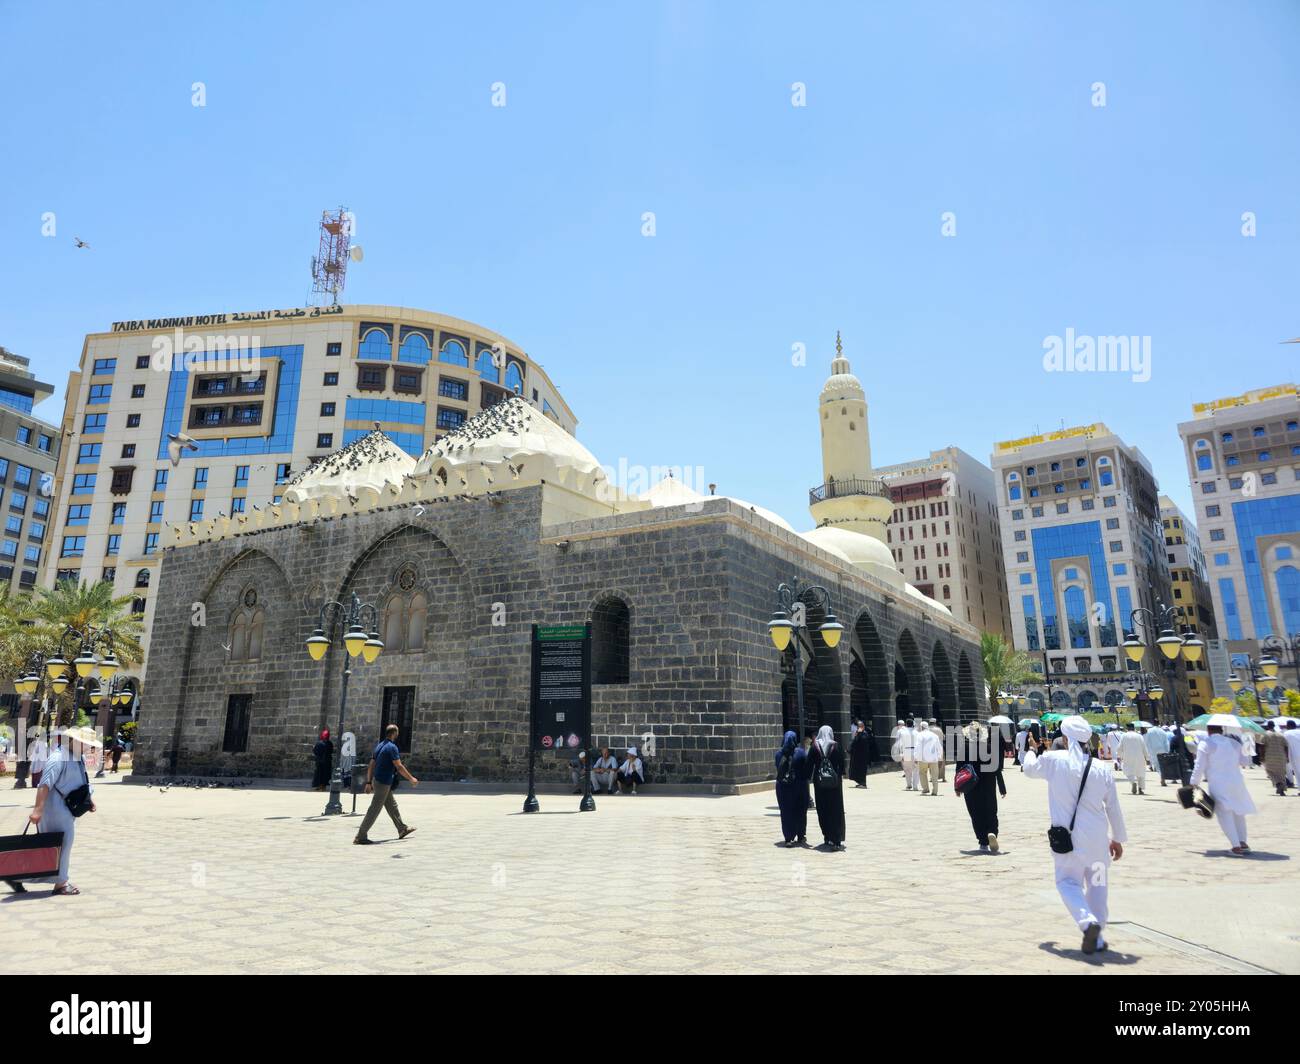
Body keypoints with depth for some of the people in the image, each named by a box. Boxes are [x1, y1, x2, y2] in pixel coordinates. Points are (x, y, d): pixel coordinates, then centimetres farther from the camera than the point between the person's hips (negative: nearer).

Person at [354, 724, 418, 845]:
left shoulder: (379, 745, 11)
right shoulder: (392, 747, -16)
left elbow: (371, 765, 12)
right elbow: (399, 767, -17)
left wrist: (368, 782, 14)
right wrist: (411, 779, -7)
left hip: (376, 780, 10)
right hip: (383, 783, -10)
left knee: (392, 805, 18)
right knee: (374, 810, -4)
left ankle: (402, 829, 28)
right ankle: (361, 836, -2)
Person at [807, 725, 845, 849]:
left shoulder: (815, 746, -4)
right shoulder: (836, 746, -5)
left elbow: (810, 764, -3)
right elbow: (842, 764, -4)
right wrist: (840, 775, 10)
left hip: (819, 782, 1)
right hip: (835, 782, -1)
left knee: (823, 811, 12)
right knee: (836, 810, 3)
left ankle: (827, 837, 18)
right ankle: (836, 840, -2)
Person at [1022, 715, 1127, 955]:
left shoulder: (1054, 760, -8)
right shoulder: (1103, 768, -2)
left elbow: (1030, 769, 13)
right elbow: (1113, 807, 6)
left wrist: (1031, 752, 36)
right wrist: (1118, 838, 19)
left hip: (1068, 836, -3)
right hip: (1098, 836, 3)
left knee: (1068, 881, 8)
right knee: (1097, 884, 16)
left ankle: (1088, 921, -16)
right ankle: (1097, 937, 20)